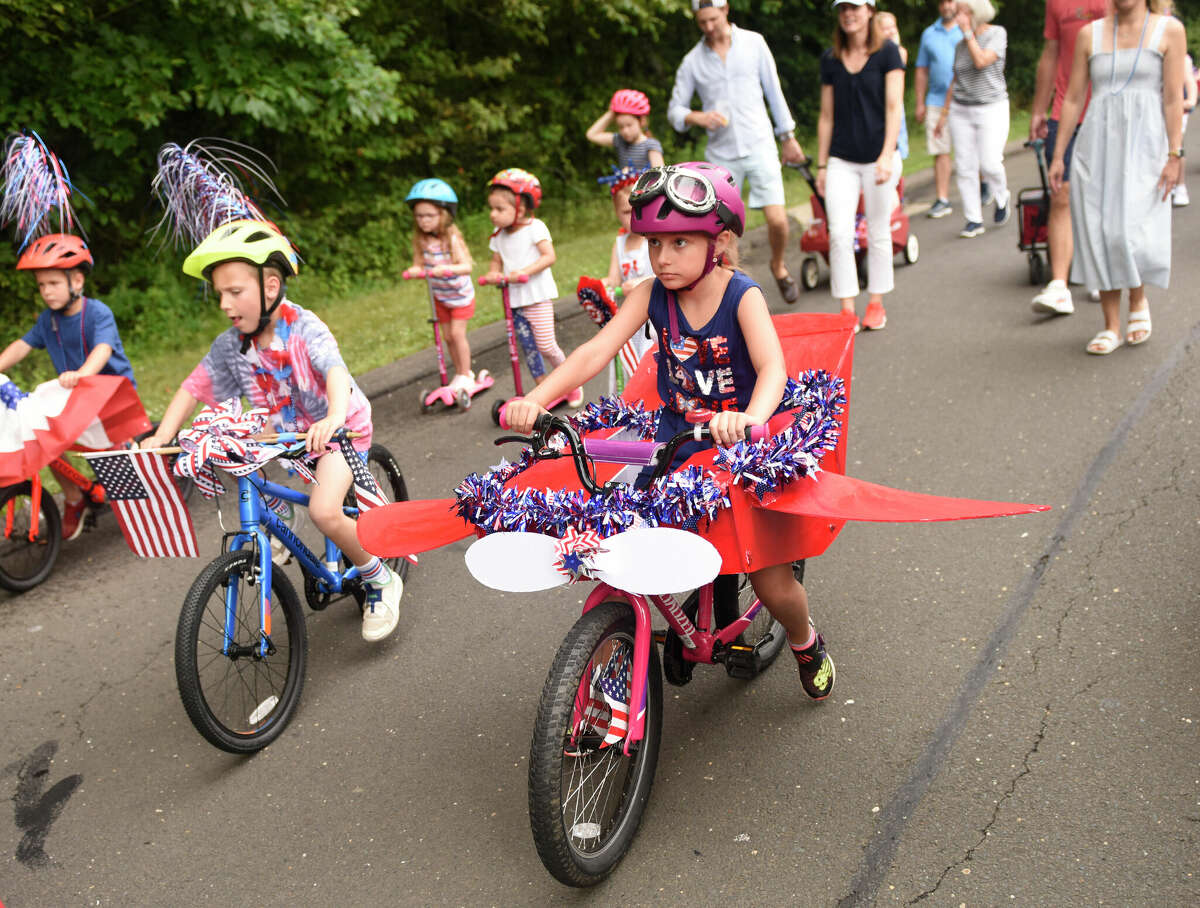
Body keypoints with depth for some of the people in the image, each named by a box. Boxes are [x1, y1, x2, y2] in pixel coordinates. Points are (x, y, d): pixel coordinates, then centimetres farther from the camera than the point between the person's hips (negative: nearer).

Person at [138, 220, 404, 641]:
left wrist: (335, 419, -61)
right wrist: (161, 437, -22)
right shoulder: (230, 344, -10)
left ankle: (381, 582, -3)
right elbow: (193, 387, -8)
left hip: (342, 428, -7)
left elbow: (335, 370, -41)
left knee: (324, 511, -25)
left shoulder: (303, 327, -25)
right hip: (287, 432, 7)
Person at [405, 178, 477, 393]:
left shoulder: (452, 238, -25)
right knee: (448, 336, 10)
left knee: (457, 333, -9)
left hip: (460, 295, -5)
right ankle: (460, 373, 26)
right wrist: (415, 270, -30)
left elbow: (467, 266, -32)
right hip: (440, 296, 5)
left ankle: (465, 375, 6)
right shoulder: (420, 240, -10)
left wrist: (445, 268, -49)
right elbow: (418, 264, -6)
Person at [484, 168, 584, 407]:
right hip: (513, 298, 6)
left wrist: (525, 271, -29)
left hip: (537, 295, -6)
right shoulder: (499, 234, 8)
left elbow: (549, 256, -18)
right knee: (528, 346, 7)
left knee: (545, 344, -8)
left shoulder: (534, 227, -10)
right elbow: (497, 261, 10)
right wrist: (493, 273, -13)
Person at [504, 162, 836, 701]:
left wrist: (751, 418, -53)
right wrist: (535, 400, -31)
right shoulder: (652, 294, -7)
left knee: (771, 582, -4)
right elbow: (595, 352, -16)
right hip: (676, 449, 3)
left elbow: (772, 365, -31)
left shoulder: (741, 296, -16)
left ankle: (805, 643, 31)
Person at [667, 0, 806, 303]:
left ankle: (778, 266, 19)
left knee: (777, 219, -11)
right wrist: (698, 117, -15)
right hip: (721, 155, 1)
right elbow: (675, 110, 6)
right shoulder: (692, 61, 3)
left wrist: (787, 136, 10)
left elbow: (774, 90, 9)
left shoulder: (753, 43, 3)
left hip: (759, 146, -1)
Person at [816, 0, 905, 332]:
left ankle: (876, 303, 20)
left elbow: (894, 107, -8)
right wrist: (821, 165, 8)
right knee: (839, 234, -8)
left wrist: (887, 156, -19)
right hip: (841, 160, 2)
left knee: (878, 234, 6)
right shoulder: (830, 59, 7)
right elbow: (827, 116, 10)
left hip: (878, 158, -2)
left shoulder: (887, 53, -2)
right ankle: (847, 308, -1)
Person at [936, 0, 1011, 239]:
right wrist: (945, 112, 15)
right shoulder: (961, 45, 10)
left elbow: (981, 61, -21)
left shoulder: (997, 33, -5)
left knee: (990, 163, -12)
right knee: (965, 166, -1)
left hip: (991, 108, -5)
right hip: (961, 110, 5)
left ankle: (1002, 198, 19)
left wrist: (968, 31, -16)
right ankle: (974, 220, 6)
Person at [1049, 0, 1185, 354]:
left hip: (1144, 143, -2)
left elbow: (1173, 99, -2)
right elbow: (1073, 99, 11)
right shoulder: (1090, 34, 10)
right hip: (1097, 145, 3)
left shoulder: (1169, 30, 3)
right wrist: (1058, 155, 7)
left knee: (1132, 231, -12)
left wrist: (1175, 155, -9)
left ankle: (1138, 301, 18)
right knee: (1100, 235, -1)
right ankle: (1111, 326, 9)